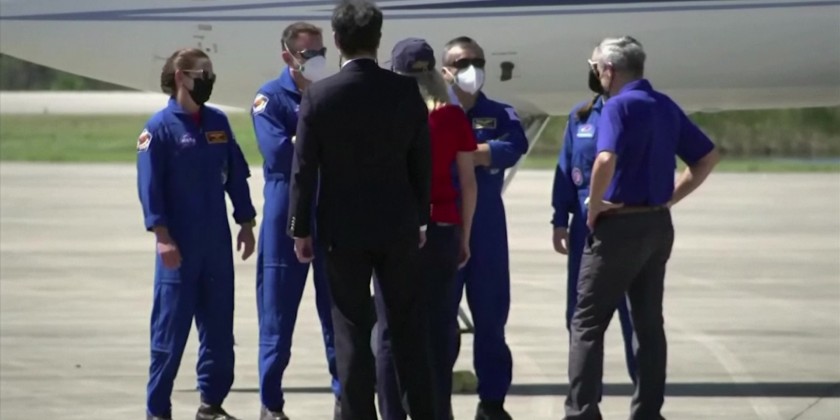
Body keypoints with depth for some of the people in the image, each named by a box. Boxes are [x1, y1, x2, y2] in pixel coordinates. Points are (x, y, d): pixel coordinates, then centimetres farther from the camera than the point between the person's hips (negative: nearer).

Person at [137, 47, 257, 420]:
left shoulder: (217, 122, 9)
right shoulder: (161, 126, -8)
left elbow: (236, 176, 14)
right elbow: (149, 186, -11)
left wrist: (245, 223, 10)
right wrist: (163, 236, -16)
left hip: (217, 243, 6)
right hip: (180, 246, -6)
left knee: (219, 326, 9)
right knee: (171, 329, -2)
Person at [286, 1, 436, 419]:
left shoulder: (318, 96, -10)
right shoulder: (406, 91, -4)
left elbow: (304, 169, -7)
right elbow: (422, 162, 2)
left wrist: (300, 229, 2)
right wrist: (421, 219, 13)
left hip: (343, 230, -2)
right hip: (398, 227, 2)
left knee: (353, 330, 3)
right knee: (407, 325, 10)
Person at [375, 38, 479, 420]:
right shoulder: (453, 117, 2)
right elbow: (468, 182, 3)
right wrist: (465, 236, 10)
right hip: (442, 228, 1)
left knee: (392, 329, 2)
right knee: (438, 325, 5)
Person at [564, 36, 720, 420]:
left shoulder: (619, 106, -13)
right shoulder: (666, 107, 10)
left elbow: (606, 161, -30)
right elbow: (708, 157, 15)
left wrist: (595, 206, -15)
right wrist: (670, 198, 11)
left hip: (619, 225, -7)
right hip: (658, 225, 7)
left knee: (587, 322, -1)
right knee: (649, 322, 11)